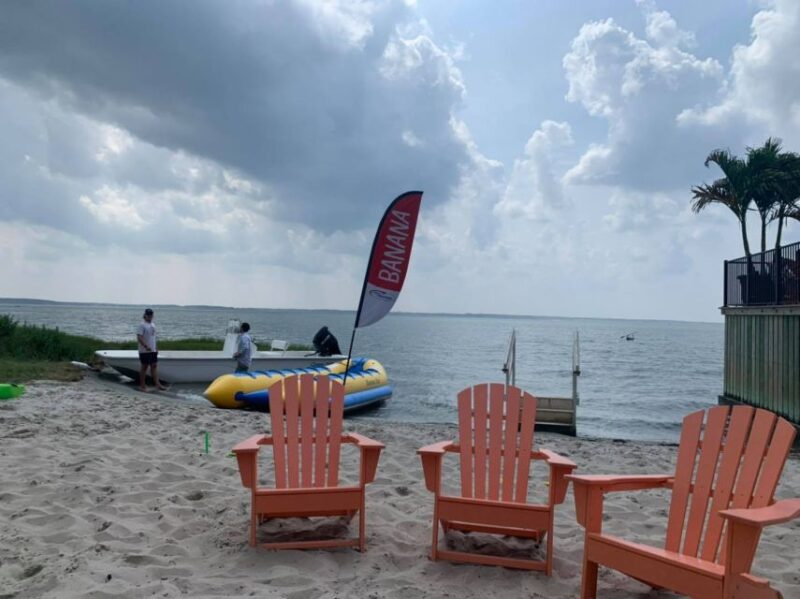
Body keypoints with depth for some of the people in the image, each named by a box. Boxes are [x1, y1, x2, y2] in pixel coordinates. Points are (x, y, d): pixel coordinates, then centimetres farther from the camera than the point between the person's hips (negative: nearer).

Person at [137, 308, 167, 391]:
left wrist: (155, 347, 17)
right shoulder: (142, 325, -11)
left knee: (154, 366, 6)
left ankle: (157, 384, 6)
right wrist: (146, 346, -26)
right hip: (144, 351, -7)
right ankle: (142, 385, 10)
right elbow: (139, 338, -19)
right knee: (144, 367, 1)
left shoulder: (153, 325, 14)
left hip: (153, 350, 8)